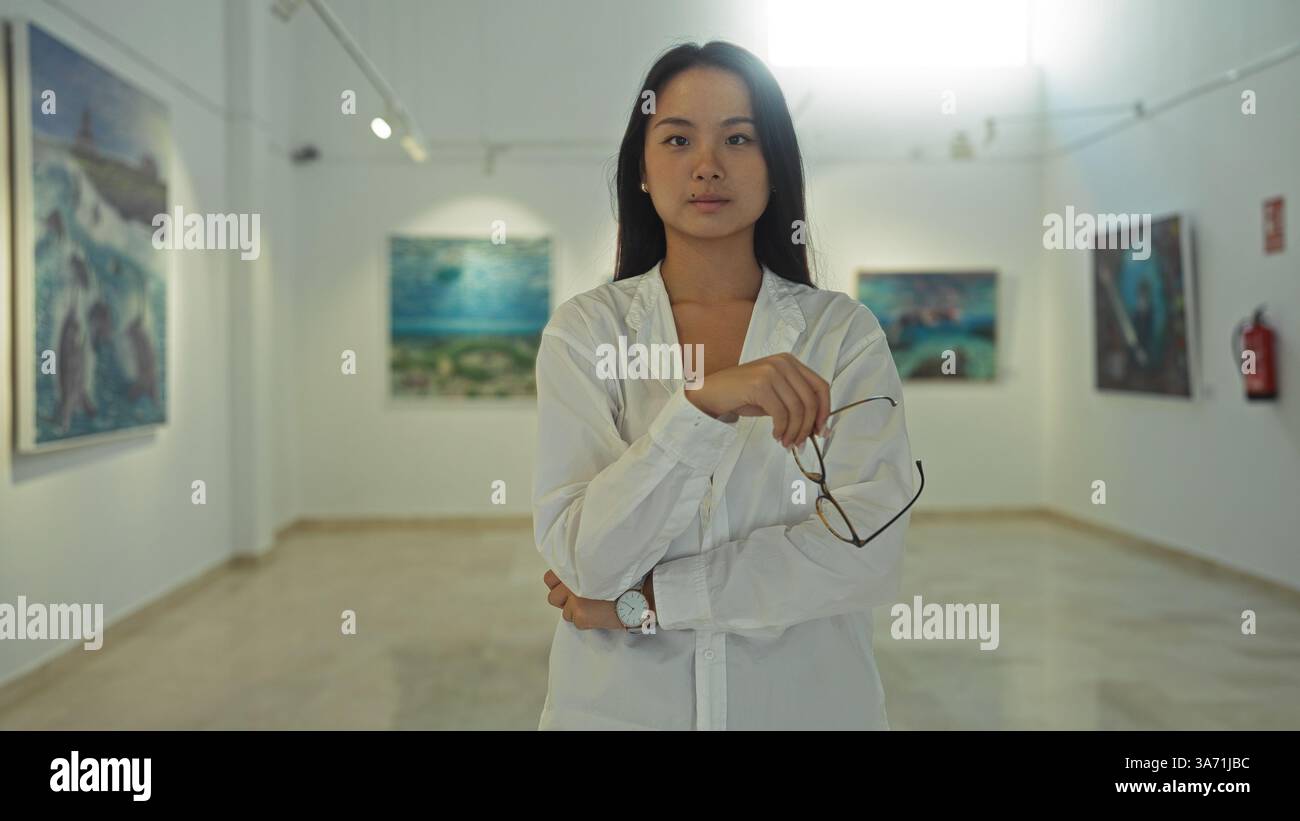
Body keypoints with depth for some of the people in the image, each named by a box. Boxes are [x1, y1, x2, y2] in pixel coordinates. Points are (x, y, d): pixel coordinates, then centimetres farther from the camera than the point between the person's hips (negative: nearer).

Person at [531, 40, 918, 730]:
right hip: (618, 704, 0)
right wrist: (701, 406, -31)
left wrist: (641, 600, -16)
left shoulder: (846, 333, -6)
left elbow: (868, 553, -16)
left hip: (806, 700, 0)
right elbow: (581, 559, -17)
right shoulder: (585, 329, -7)